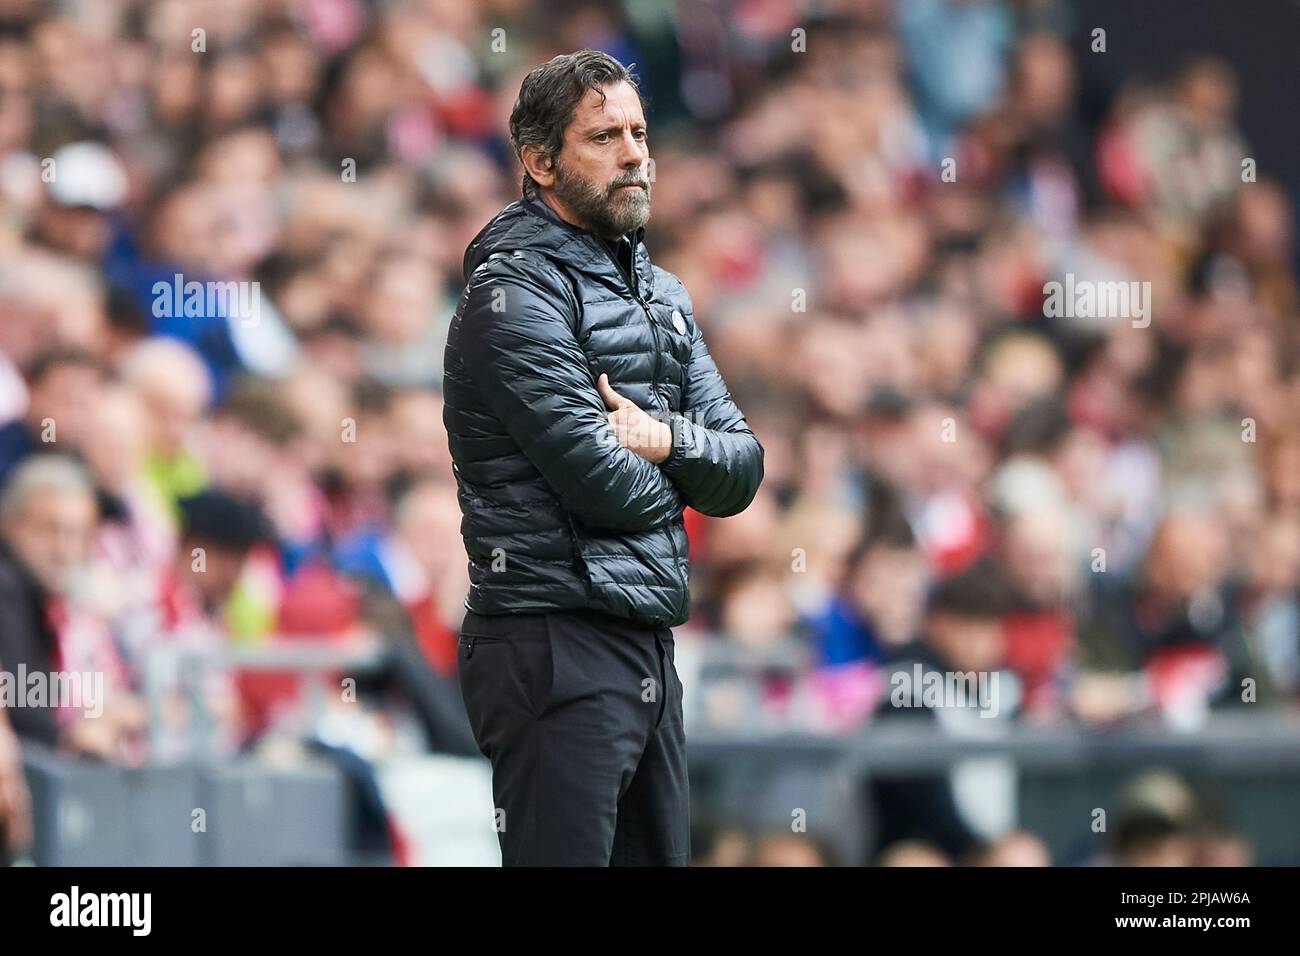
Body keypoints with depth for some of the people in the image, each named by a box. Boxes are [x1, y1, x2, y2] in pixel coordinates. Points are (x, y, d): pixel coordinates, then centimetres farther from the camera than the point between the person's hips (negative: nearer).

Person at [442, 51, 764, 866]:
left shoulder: (662, 294, 18)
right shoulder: (516, 292, -10)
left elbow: (742, 470, 12)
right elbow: (605, 484, -18)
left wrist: (668, 441, -9)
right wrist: (671, 477, 3)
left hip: (648, 647, 9)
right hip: (558, 648, -9)